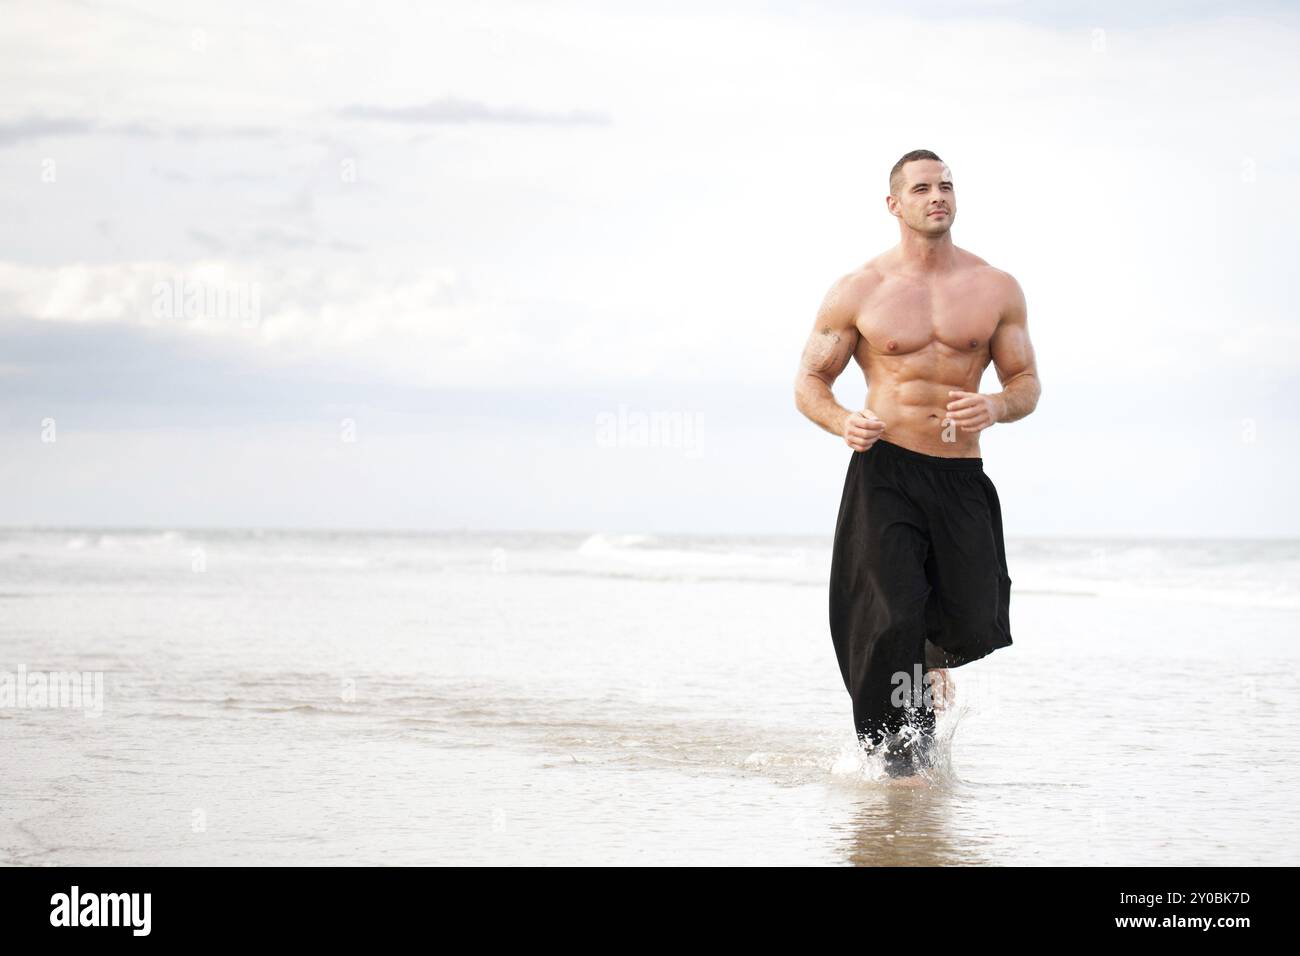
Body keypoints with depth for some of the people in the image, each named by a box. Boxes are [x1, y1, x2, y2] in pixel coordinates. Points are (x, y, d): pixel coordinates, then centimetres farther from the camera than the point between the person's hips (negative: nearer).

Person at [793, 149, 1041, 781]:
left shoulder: (996, 290, 7)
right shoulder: (859, 292, 2)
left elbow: (1027, 382, 11)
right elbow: (808, 382, 8)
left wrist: (996, 406, -13)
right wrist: (844, 422, -14)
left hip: (962, 476, 2)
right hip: (884, 472, -2)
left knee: (973, 627, -1)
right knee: (891, 622, -13)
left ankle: (933, 660, 38)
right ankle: (900, 753, 5)